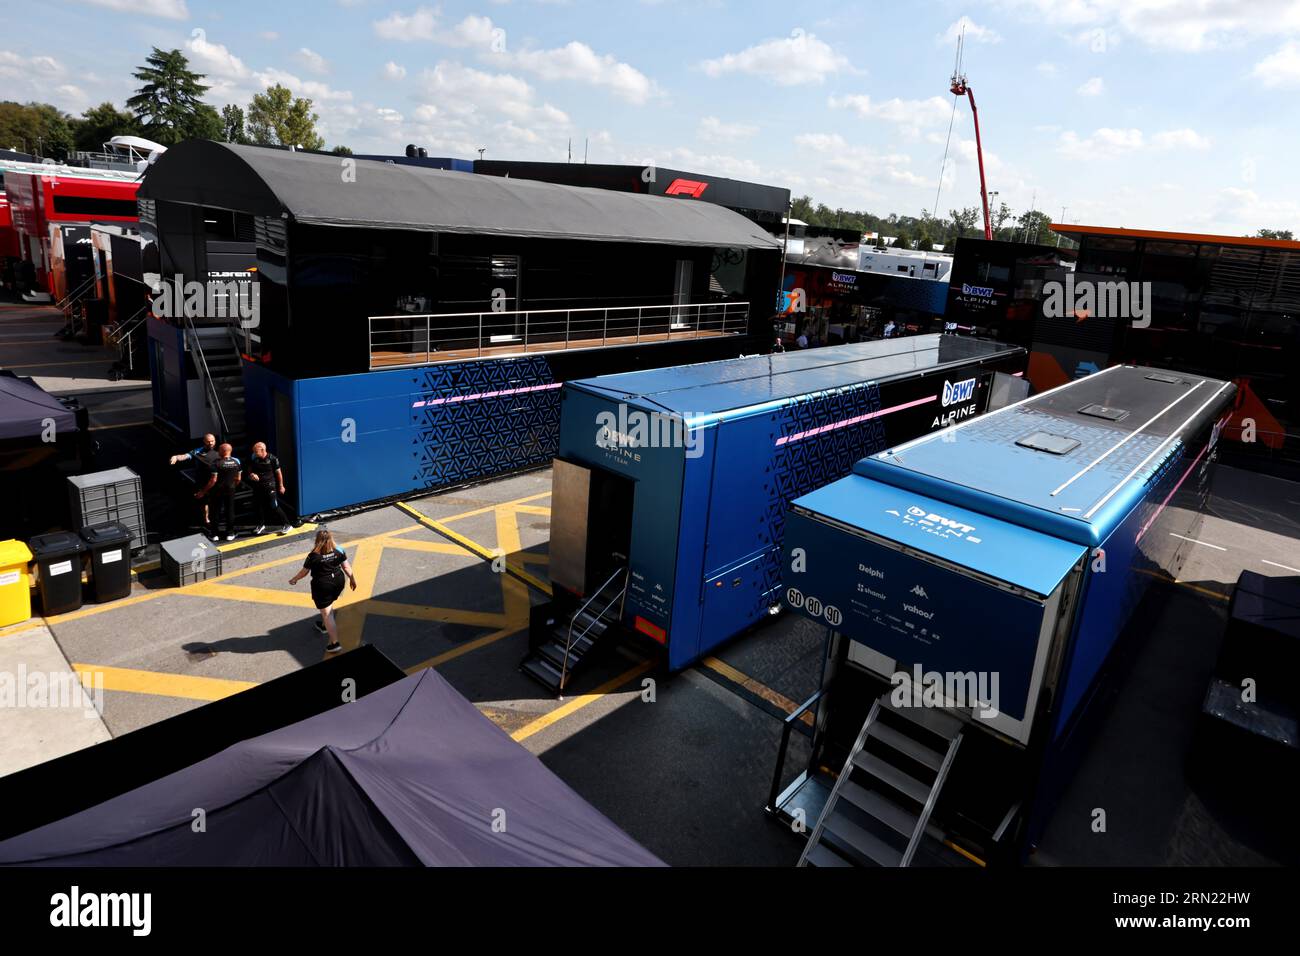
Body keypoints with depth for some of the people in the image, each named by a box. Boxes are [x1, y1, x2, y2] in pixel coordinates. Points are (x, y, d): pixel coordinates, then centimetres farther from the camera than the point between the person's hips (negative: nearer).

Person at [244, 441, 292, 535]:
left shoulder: (272, 459, -11)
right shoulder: (254, 459, 1)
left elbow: (278, 473, -3)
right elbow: (248, 471, 13)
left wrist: (281, 486, 1)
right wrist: (251, 475, -11)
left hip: (270, 486, -5)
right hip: (258, 487, 5)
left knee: (274, 506, -8)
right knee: (259, 506, 14)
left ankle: (287, 525, -2)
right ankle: (261, 525, 34)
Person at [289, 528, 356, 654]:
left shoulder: (313, 556, -20)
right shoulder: (338, 551, -9)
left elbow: (304, 572, -7)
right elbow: (346, 567, 0)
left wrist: (294, 579, 12)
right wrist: (352, 579, 14)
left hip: (322, 585, -5)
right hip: (338, 581, 6)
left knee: (326, 613, 1)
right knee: (329, 605, 31)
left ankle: (335, 643, 0)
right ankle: (324, 626, 54)